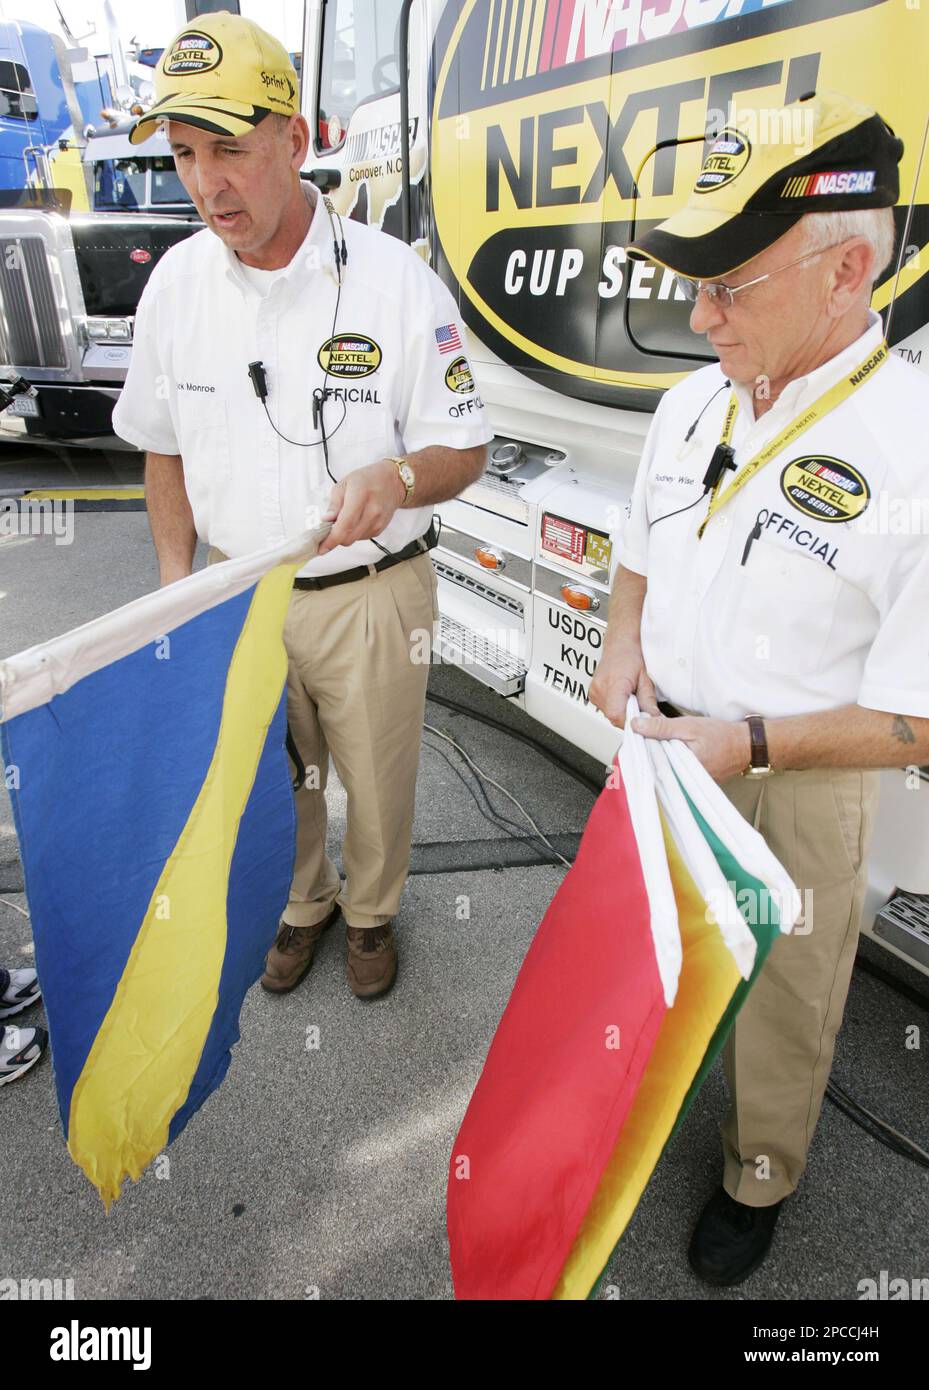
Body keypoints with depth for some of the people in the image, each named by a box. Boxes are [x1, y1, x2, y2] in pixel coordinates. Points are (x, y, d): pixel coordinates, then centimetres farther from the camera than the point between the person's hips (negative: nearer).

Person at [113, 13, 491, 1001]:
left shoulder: (397, 281, -13)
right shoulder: (177, 281, -1)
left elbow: (462, 448, -9)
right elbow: (164, 446, 9)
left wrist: (395, 479, -32)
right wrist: (177, 583, -1)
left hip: (371, 594, -3)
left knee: (376, 779, 15)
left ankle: (372, 912, 46)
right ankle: (301, 902, 50)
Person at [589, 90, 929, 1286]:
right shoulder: (693, 402, -3)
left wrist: (750, 742, -25)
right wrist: (624, 642, -5)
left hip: (795, 786, -5)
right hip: (659, 744, 6)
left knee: (779, 1005, 19)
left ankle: (759, 1181, 50)